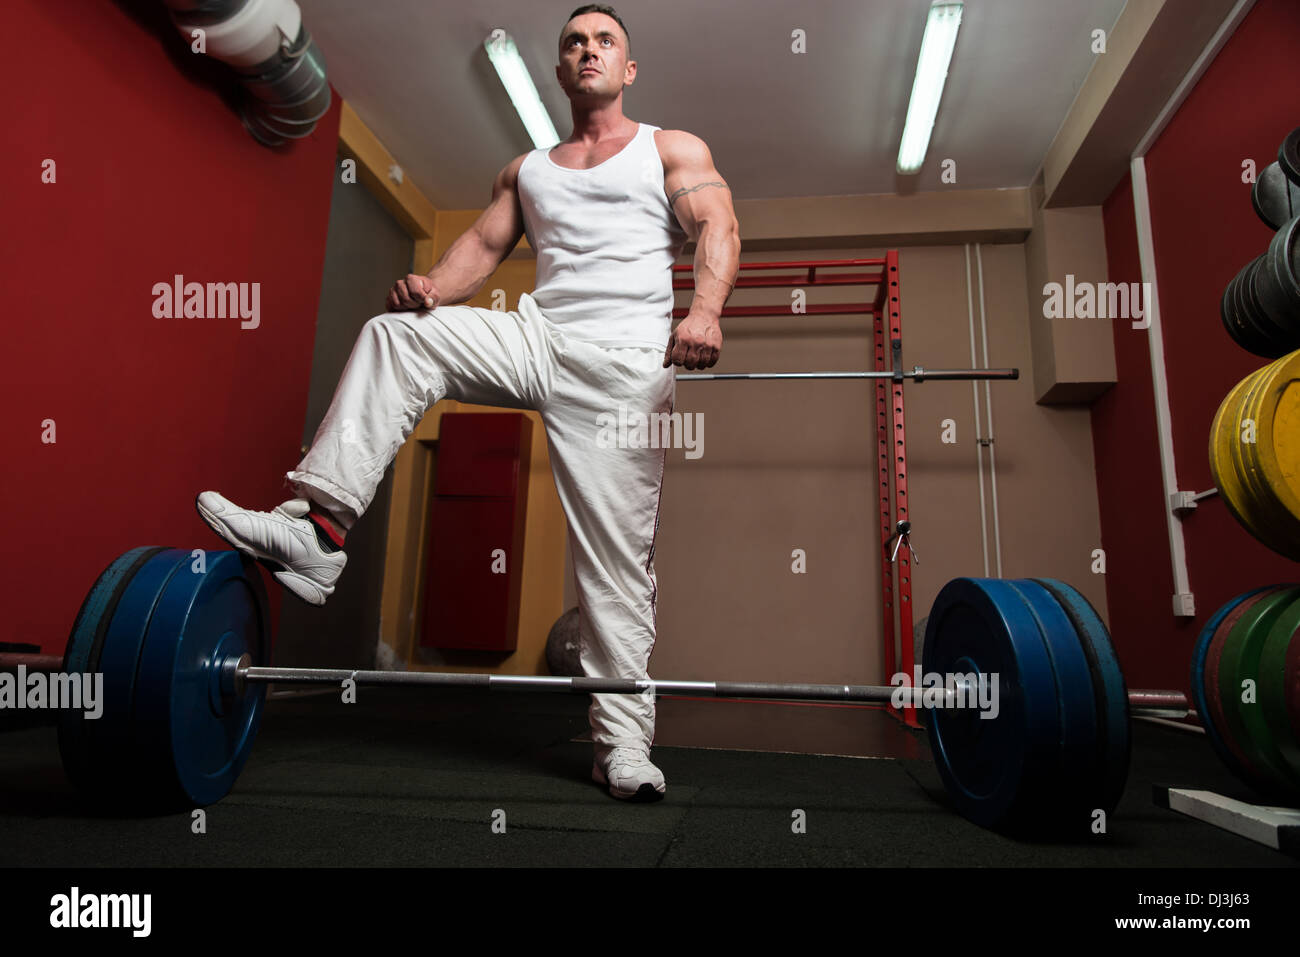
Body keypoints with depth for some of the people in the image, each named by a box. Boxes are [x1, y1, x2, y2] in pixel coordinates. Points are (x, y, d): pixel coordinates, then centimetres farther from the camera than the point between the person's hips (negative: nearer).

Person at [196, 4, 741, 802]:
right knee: (394, 335, -14)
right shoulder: (526, 169, 26)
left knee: (617, 555, -9)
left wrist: (705, 311, -26)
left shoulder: (674, 151, 13)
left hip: (623, 366, -4)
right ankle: (317, 529, -20)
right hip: (539, 338, 5)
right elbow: (484, 243, 16)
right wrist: (434, 286, -8)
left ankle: (624, 743, 1)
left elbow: (718, 228, -4)